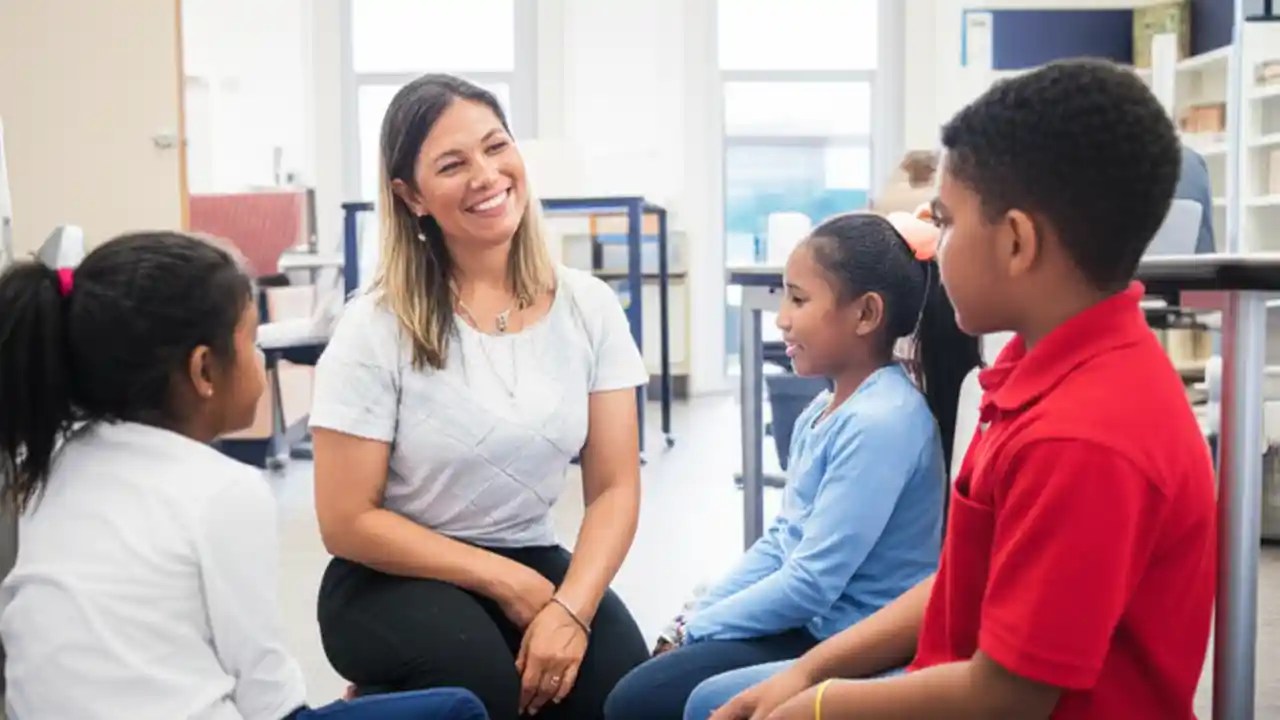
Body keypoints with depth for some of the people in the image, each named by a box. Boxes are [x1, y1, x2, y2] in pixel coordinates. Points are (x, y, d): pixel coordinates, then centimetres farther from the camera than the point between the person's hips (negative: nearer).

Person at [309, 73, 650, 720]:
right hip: (397, 580, -2)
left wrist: (571, 607, -22)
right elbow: (348, 523, -12)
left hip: (533, 562, 3)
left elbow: (614, 487, -5)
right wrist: (506, 581, -15)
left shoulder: (587, 307, -3)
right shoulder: (376, 327, -13)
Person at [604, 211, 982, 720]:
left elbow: (812, 584, -24)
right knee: (638, 673, 7)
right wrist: (692, 620, 3)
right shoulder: (825, 407, 7)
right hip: (807, 621, 9)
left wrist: (696, 632, -13)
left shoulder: (880, 422, -23)